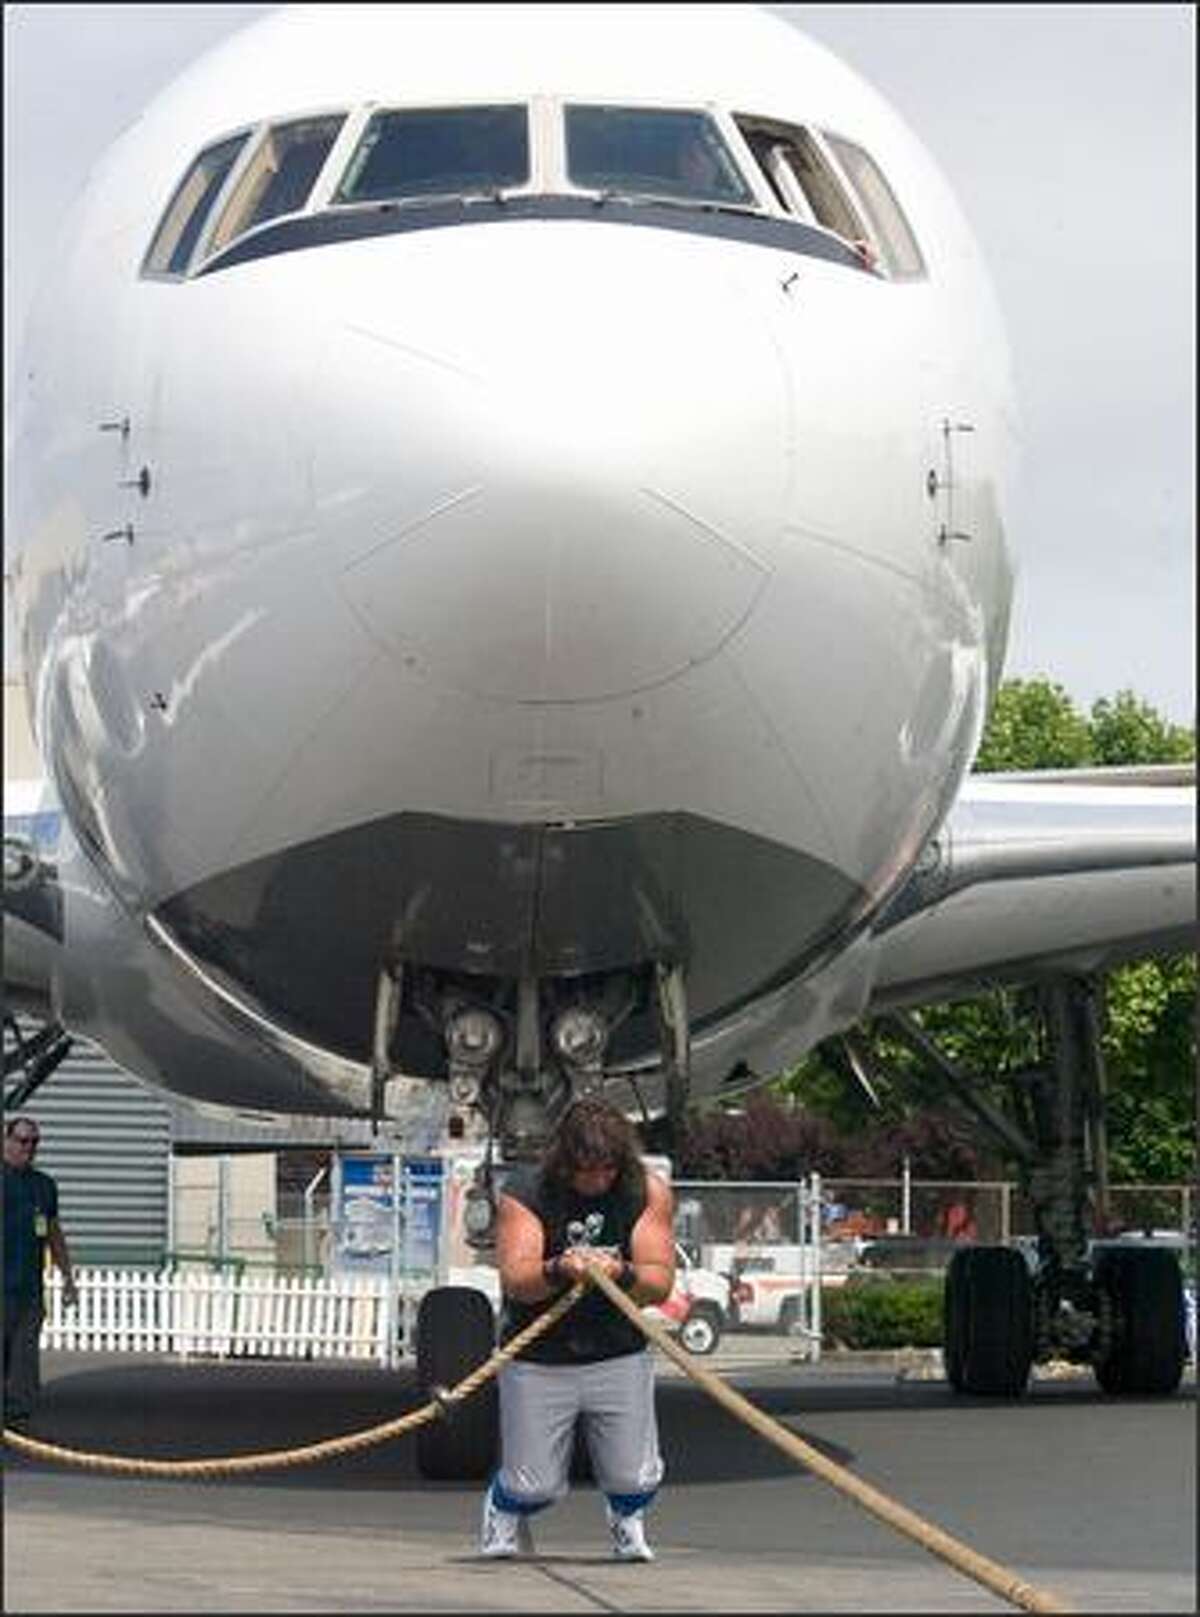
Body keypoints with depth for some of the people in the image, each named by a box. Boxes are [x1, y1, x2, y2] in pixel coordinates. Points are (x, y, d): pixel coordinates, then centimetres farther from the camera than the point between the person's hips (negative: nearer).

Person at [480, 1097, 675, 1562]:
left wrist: (621, 1274, -31)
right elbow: (514, 1280, -19)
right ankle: (501, 1508, 37)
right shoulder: (525, 1192, -9)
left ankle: (626, 1520, 36)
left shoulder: (648, 1191, -3)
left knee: (634, 1479, -3)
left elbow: (660, 1283, -9)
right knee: (535, 1485, -2)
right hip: (537, 1361, -2)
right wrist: (559, 1271, -39)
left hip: (619, 1355, 2)